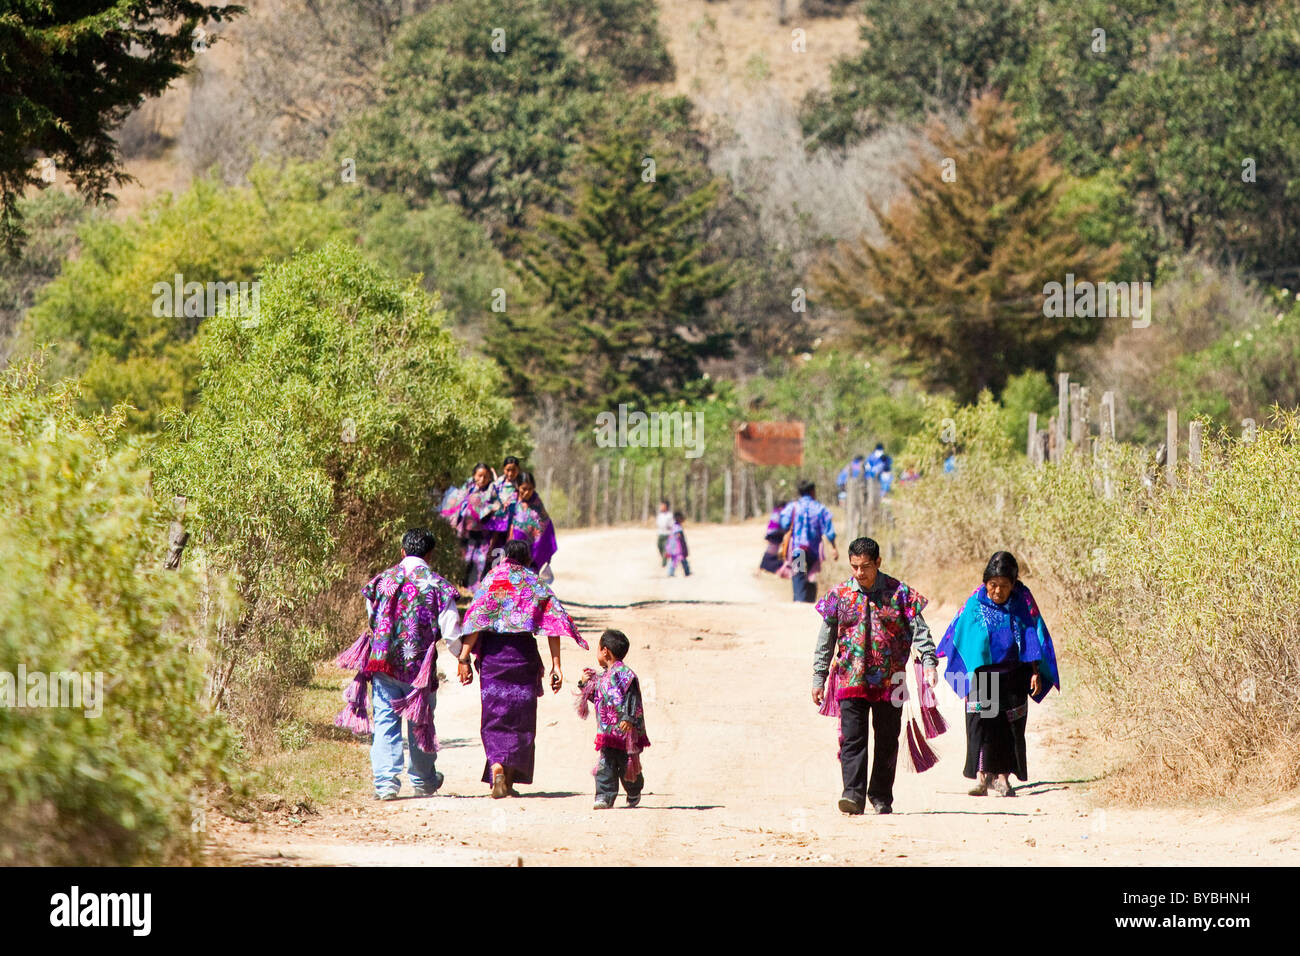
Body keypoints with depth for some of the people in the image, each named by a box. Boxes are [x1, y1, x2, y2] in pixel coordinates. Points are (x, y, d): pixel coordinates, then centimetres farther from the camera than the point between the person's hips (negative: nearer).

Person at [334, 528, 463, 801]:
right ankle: (423, 780, 26)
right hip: (418, 665, -1)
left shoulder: (381, 581, 5)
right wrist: (462, 657, 10)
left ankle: (385, 781, -6)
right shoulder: (437, 585, -4)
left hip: (382, 663, 2)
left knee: (385, 721, 5)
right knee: (420, 723, 13)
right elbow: (451, 632, -4)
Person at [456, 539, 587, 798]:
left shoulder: (491, 580, 1)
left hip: (493, 655, -1)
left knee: (494, 717, 1)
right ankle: (510, 779, 12)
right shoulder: (535, 584, 6)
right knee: (520, 719, 11)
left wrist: (464, 658, -7)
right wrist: (556, 665, -2)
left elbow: (475, 622, -8)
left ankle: (496, 769, -21)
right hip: (524, 655, 1)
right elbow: (554, 624, -2)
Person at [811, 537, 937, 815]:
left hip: (889, 680, 0)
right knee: (852, 739, -11)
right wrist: (819, 677, 7)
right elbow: (825, 640, 9)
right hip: (851, 678, 0)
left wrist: (928, 662, -16)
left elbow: (919, 630, -2)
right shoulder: (840, 595, 4)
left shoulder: (898, 593, -1)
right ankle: (853, 794, -16)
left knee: (887, 741, 6)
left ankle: (881, 797, 17)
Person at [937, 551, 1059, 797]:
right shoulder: (975, 604, -5)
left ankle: (1002, 775, 12)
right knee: (981, 722, -10)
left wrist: (1036, 673, 0)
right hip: (982, 675, -1)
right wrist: (966, 679, -3)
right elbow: (962, 641, 0)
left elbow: (1033, 636, 3)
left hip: (1013, 677, 1)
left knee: (1011, 726, 3)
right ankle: (981, 777, -10)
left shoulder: (1022, 600, -4)